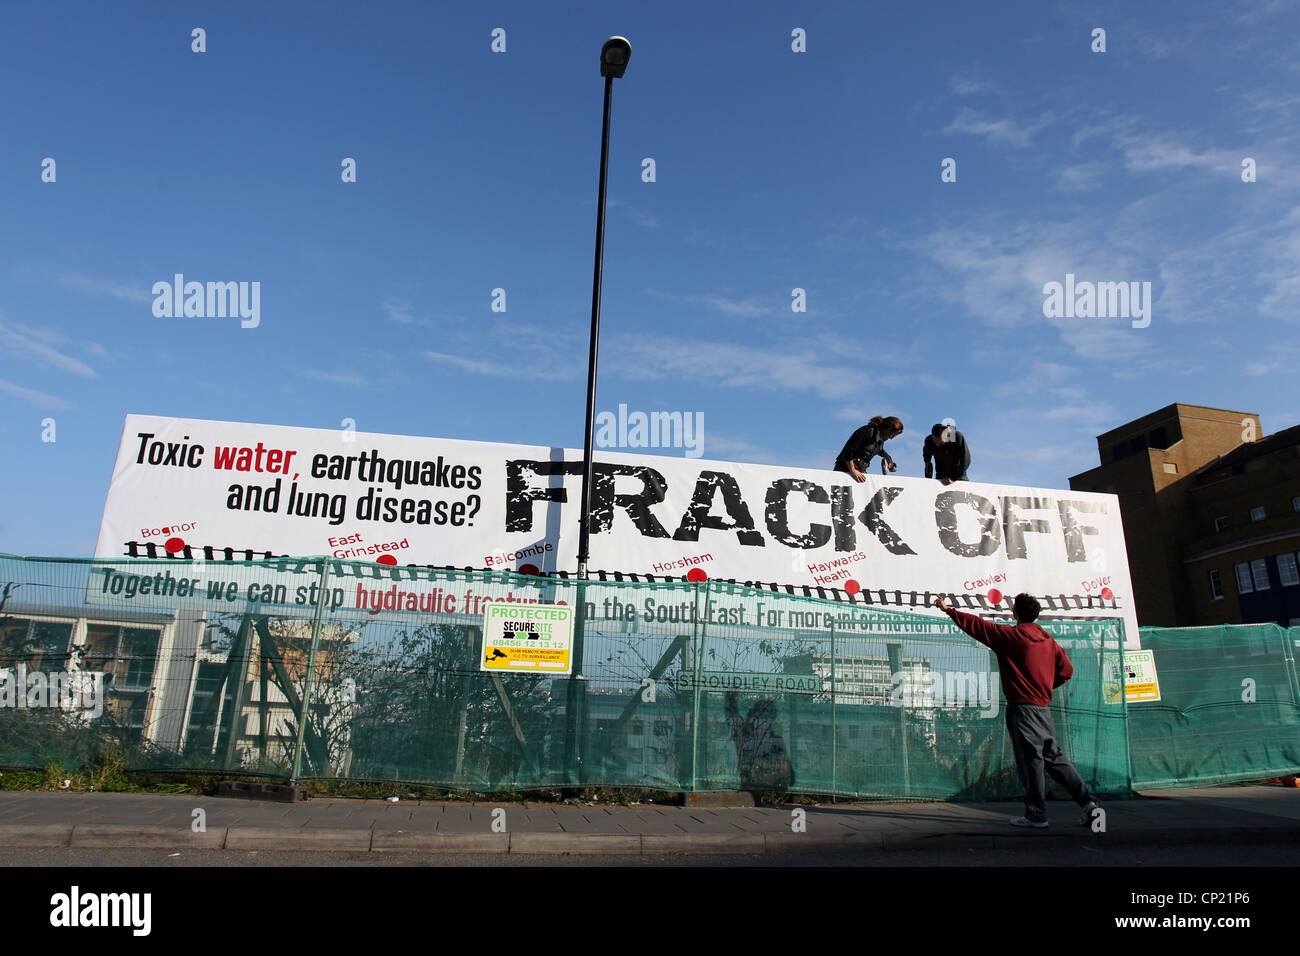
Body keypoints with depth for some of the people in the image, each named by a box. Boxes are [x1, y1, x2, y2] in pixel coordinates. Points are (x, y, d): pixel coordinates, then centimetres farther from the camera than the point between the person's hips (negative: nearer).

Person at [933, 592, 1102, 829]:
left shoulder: (1010, 635, -10)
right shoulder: (1048, 640, 9)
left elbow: (976, 625, -6)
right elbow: (1066, 670, 11)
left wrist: (948, 609, 3)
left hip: (1022, 707, -7)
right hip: (1043, 706, 7)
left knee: (1030, 758, -2)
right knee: (1055, 757, 14)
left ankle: (1036, 815, 4)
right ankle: (1088, 802, 11)